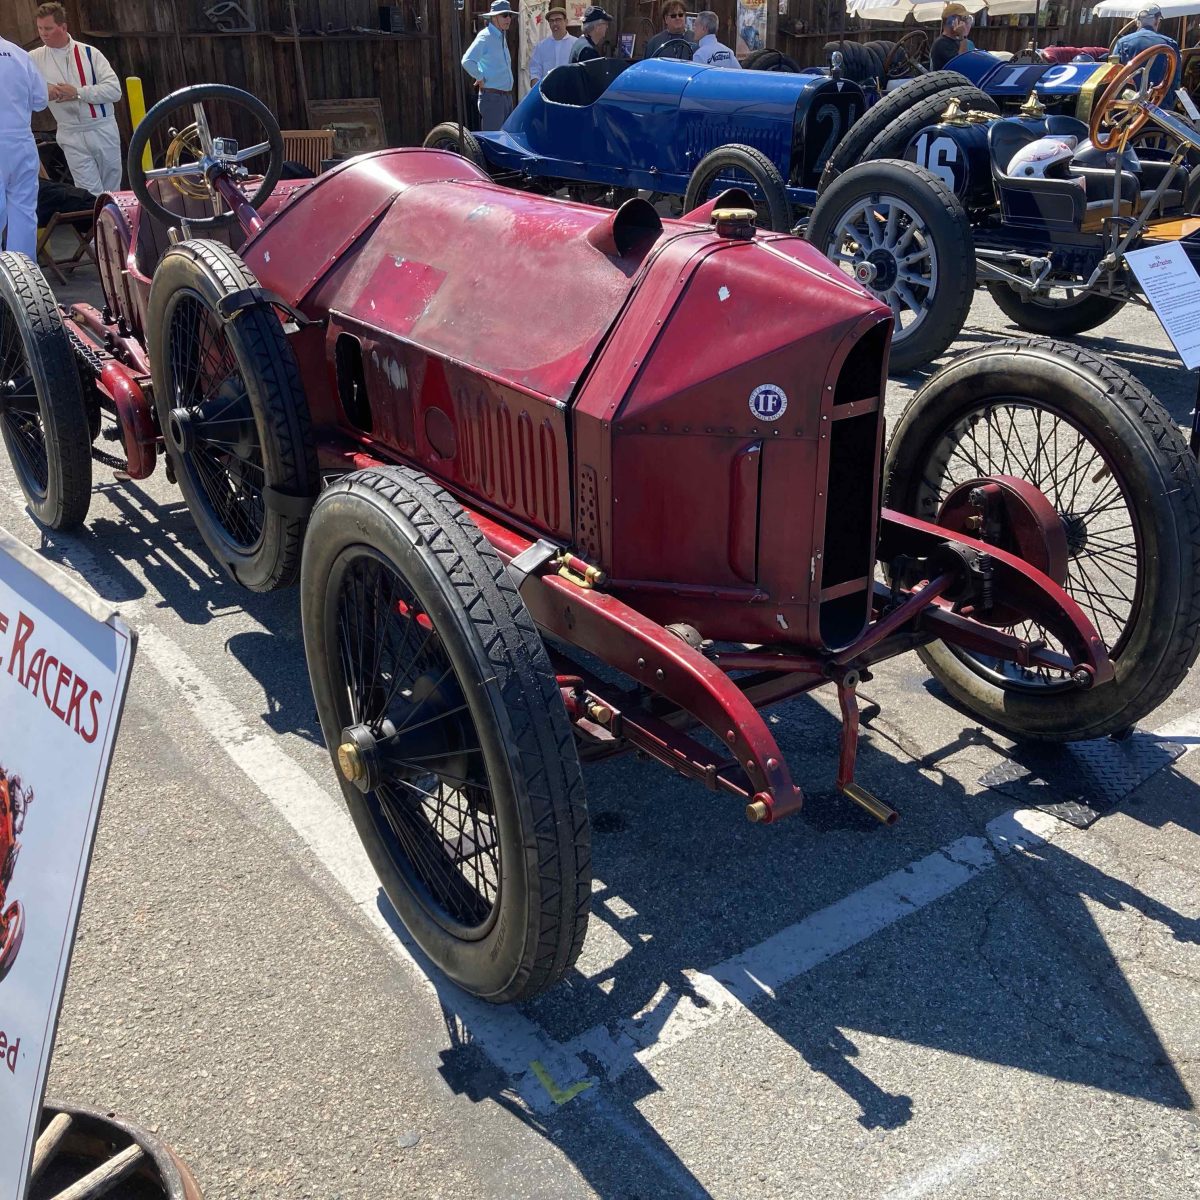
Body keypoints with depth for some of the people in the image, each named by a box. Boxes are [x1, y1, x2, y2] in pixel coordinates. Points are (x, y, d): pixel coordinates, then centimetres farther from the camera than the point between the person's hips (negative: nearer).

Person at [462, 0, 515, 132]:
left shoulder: (502, 36, 15)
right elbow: (467, 61, -23)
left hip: (506, 95, 9)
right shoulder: (485, 36, -10)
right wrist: (481, 78, -12)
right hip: (492, 96, -9)